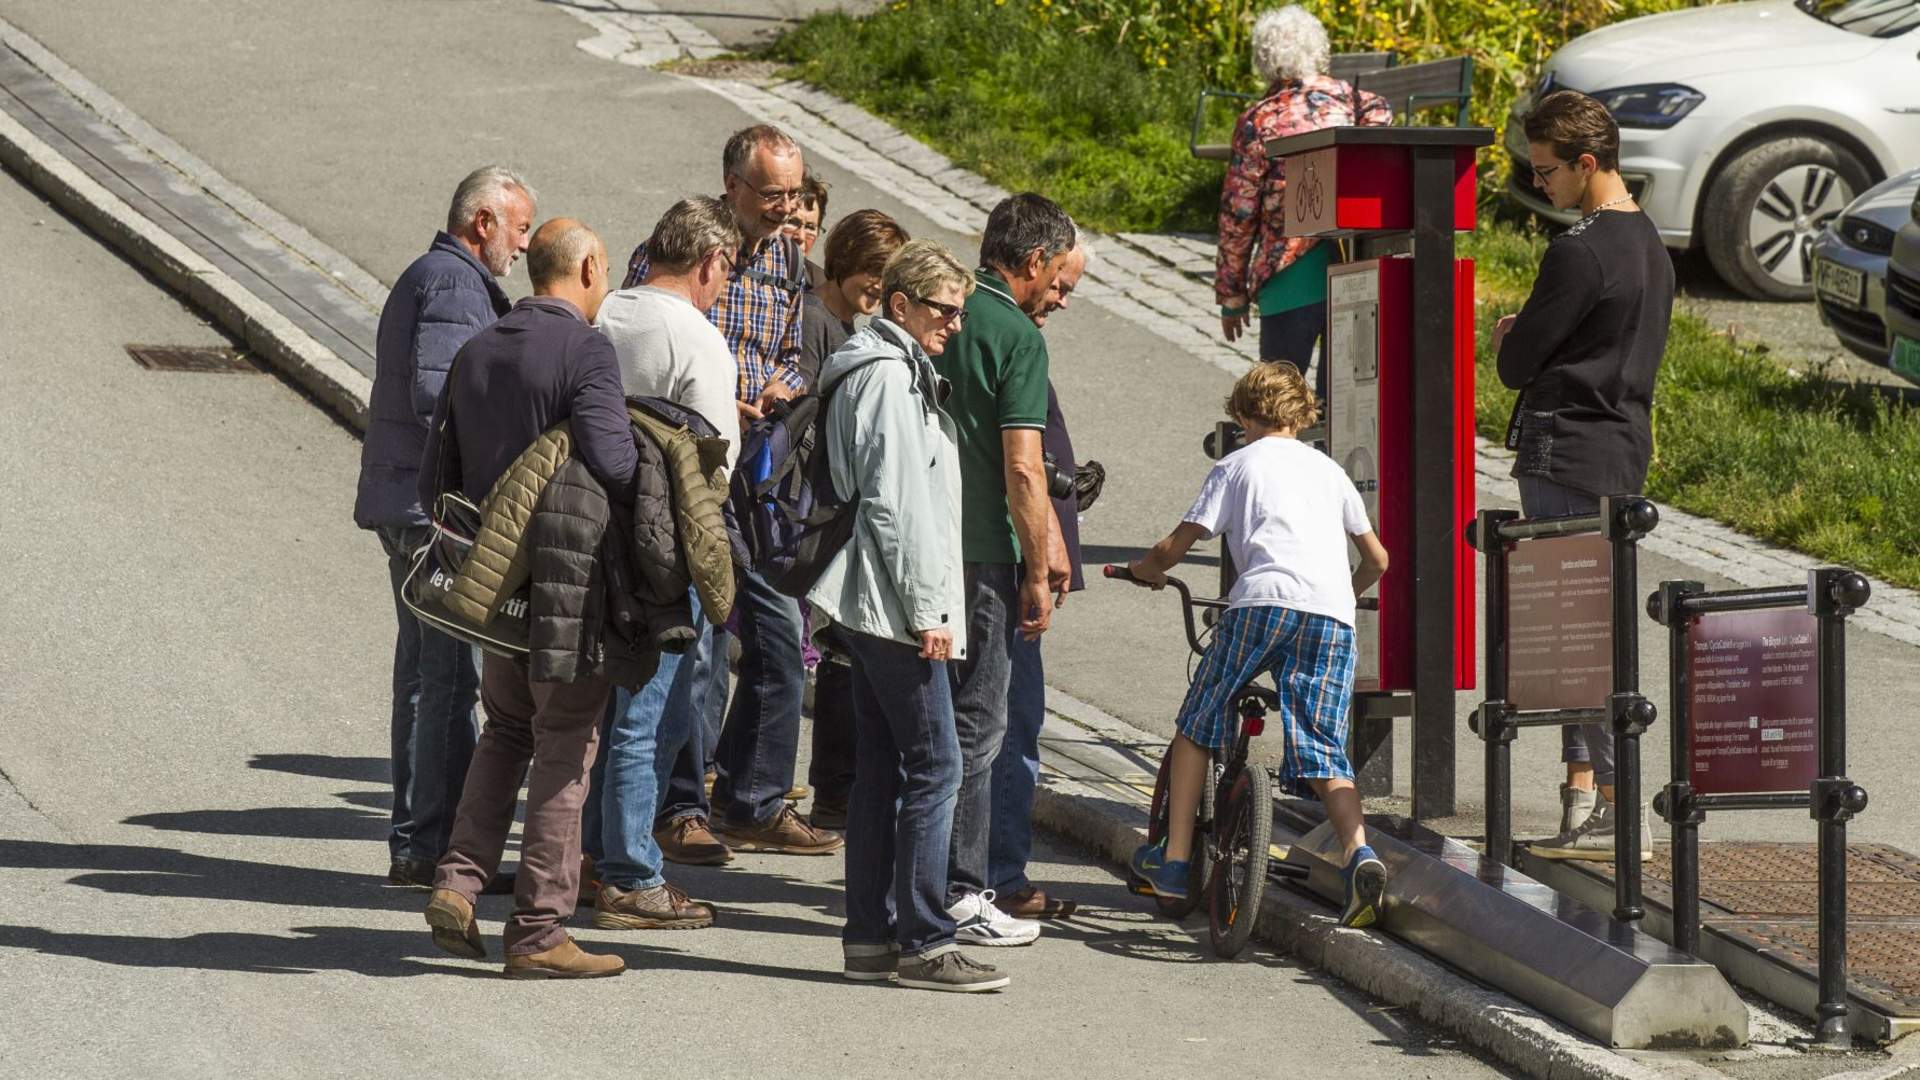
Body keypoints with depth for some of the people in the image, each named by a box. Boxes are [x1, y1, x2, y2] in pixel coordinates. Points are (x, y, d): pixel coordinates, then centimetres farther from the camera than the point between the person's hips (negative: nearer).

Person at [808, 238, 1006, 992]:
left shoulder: (898, 372, 20)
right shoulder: (889, 376, -12)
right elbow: (896, 501, -18)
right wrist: (926, 610, -18)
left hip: (869, 609, 11)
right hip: (893, 602, -11)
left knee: (882, 765, 11)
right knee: (934, 764, -9)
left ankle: (871, 936, 13)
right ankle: (923, 942, -9)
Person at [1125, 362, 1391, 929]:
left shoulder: (1236, 465, 15)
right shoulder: (1327, 468, 27)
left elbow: (1175, 547, 8)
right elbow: (1377, 560, 31)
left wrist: (1145, 569, 31)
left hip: (1262, 603, -3)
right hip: (1332, 616, 3)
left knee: (1197, 725, 15)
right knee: (1322, 751, 3)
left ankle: (1173, 860, 12)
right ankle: (1359, 853, -22)